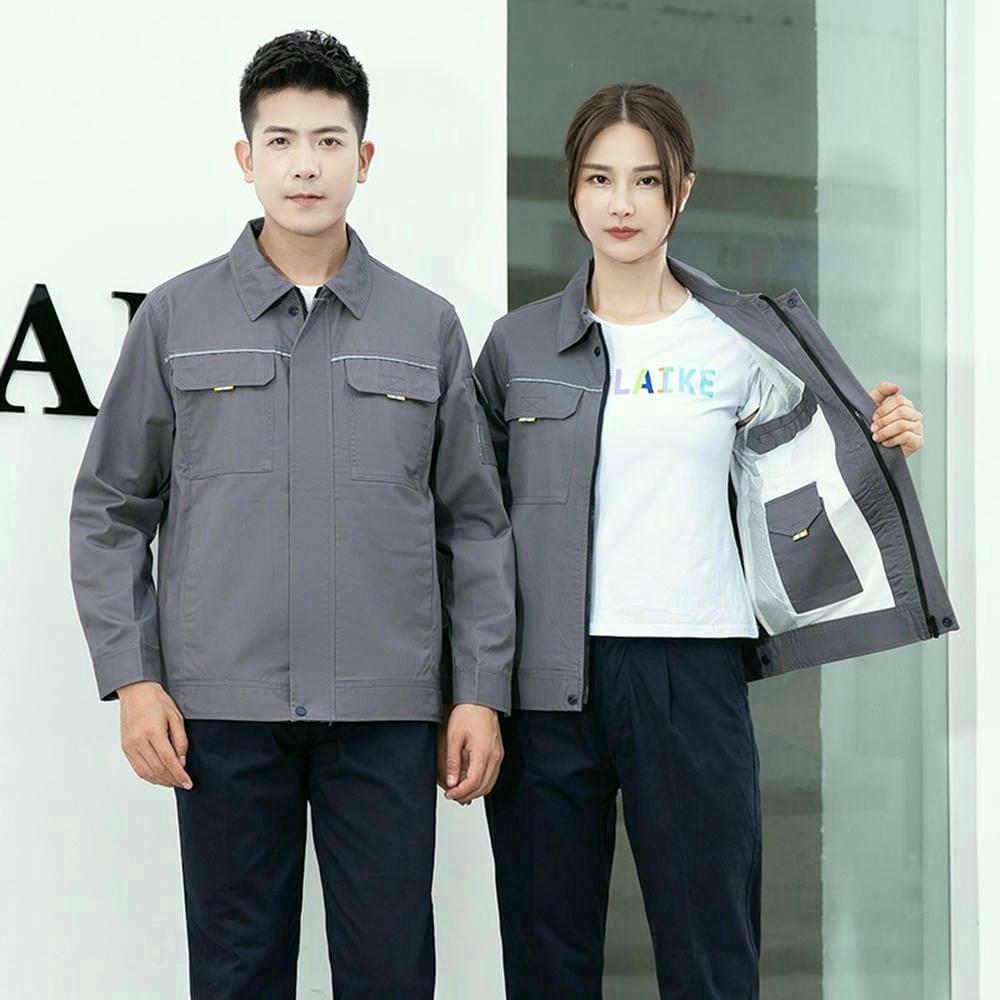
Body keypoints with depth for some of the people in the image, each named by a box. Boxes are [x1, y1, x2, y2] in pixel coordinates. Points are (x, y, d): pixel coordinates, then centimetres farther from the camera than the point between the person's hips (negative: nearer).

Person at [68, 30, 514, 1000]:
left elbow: (475, 524, 9)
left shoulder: (426, 326, 7)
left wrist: (481, 692, 3)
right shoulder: (176, 317, 5)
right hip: (221, 706, 0)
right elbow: (109, 511, 7)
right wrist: (131, 676, -2)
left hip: (387, 707, 1)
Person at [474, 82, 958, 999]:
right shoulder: (521, 345, 7)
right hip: (547, 679, 1)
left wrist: (885, 449, -7)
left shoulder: (745, 339, 6)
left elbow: (795, 499, 10)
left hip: (693, 676, -1)